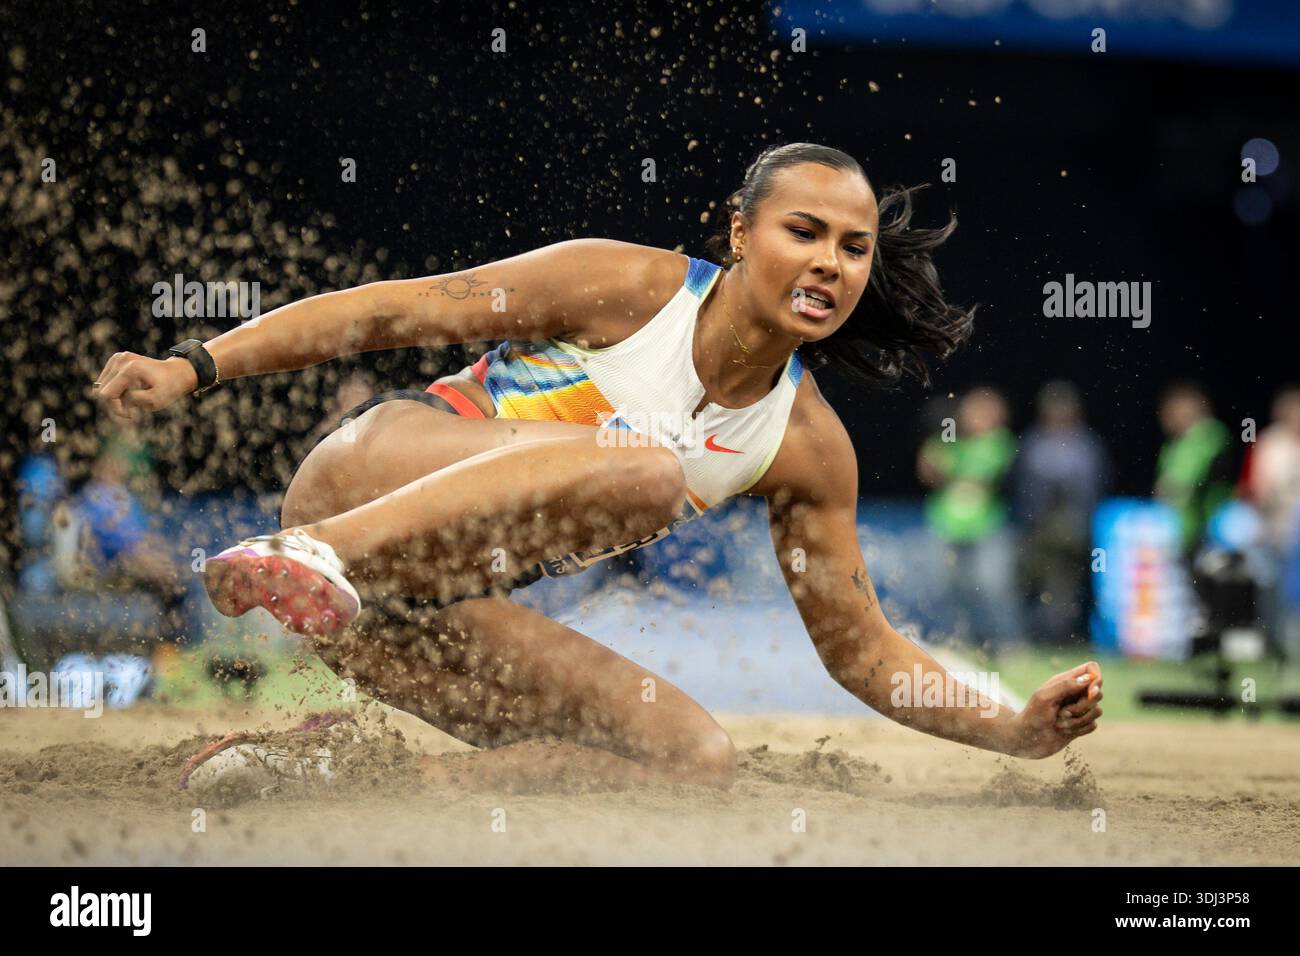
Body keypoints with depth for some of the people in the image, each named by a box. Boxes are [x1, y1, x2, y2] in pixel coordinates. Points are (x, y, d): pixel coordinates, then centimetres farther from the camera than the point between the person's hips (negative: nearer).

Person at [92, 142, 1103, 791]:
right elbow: (395, 310, -8)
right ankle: (310, 552, -40)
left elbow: (860, 645, 10)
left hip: (437, 611, 7)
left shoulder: (809, 449, 6)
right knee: (645, 470, -29)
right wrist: (193, 367, -14)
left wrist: (1021, 730, -4)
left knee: (694, 758, -9)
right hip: (367, 476, -7)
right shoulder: (627, 286, -9)